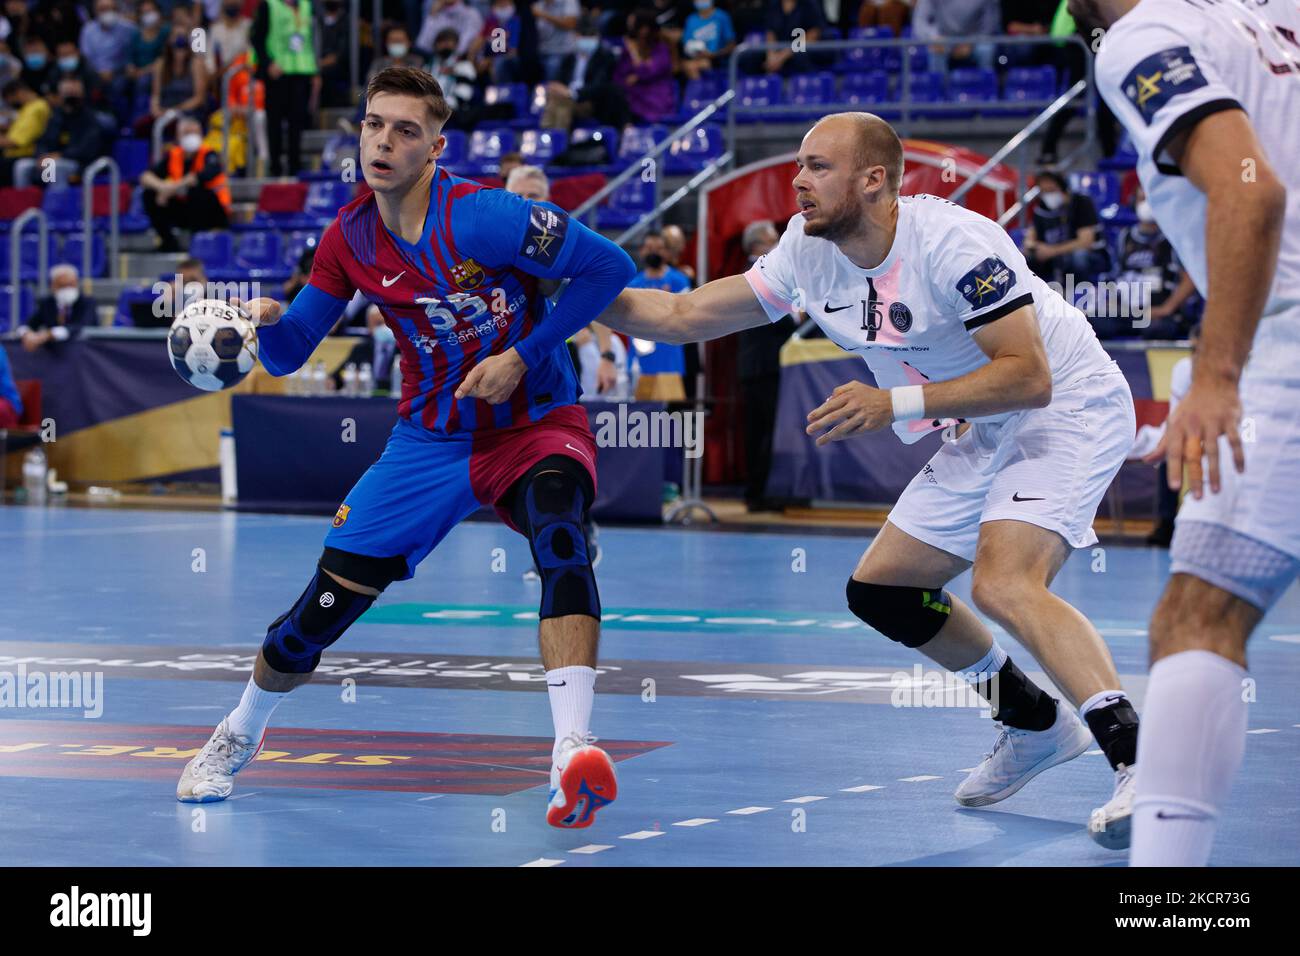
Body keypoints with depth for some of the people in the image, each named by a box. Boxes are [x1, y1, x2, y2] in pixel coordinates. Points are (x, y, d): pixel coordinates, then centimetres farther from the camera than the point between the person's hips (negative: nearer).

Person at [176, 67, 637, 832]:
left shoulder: (481, 216, -21)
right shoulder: (350, 239, -3)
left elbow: (610, 266, -16)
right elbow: (288, 354, 4)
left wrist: (523, 356, -18)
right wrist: (265, 322, -20)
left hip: (537, 425, -4)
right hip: (433, 437, 4)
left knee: (560, 536, -37)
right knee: (329, 599, 1)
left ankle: (574, 754, -46)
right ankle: (237, 738, 30)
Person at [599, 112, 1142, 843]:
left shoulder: (952, 242, -27)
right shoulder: (809, 254, -3)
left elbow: (1030, 375, -30)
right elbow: (682, 316, 4)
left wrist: (897, 403, -35)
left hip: (1069, 410, -9)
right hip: (983, 436, 9)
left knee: (1003, 582, -30)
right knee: (880, 589, 11)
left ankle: (1142, 759, -31)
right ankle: (1038, 725, 26)